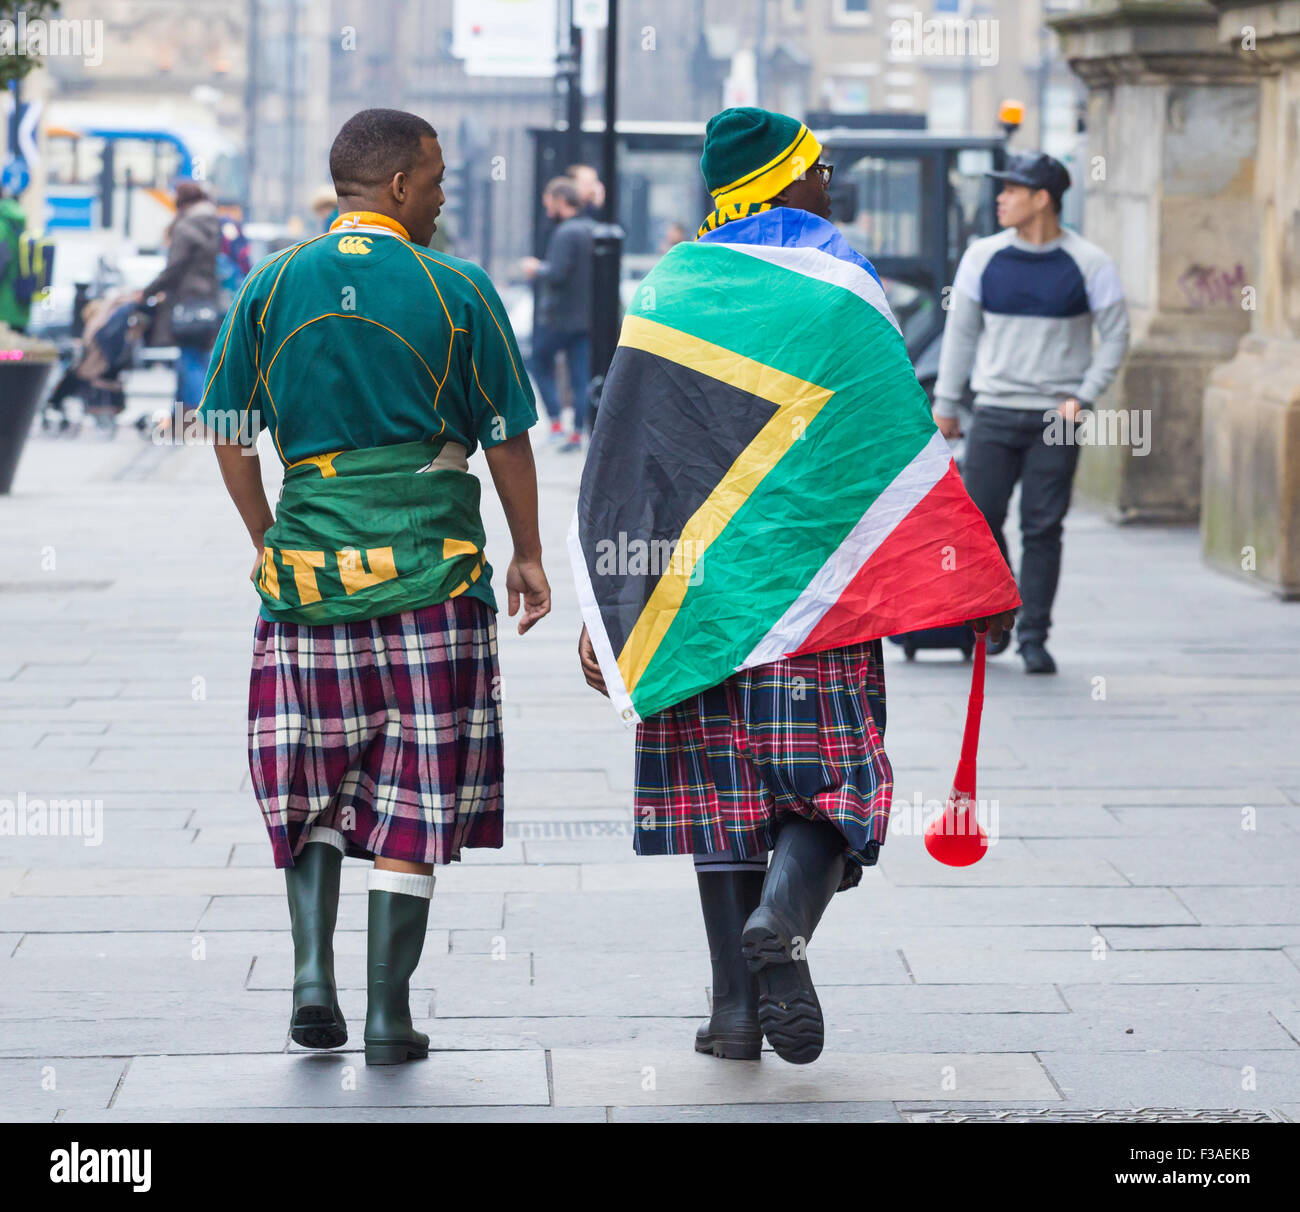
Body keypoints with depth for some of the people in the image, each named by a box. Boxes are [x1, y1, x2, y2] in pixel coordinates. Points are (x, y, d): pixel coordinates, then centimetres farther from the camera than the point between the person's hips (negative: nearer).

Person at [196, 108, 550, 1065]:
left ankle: (313, 970, -2)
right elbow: (506, 438, 2)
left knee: (312, 781, 15)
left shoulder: (272, 286, 3)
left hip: (308, 557, 2)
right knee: (414, 791, 4)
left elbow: (231, 435, 6)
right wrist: (529, 554, 14)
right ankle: (389, 1012, 3)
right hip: (432, 566, -2)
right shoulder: (457, 290, -3)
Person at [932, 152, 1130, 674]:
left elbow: (1115, 336, 4)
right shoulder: (984, 257, 3)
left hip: (1055, 418, -2)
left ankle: (1034, 638, 5)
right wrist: (945, 403, 11)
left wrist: (1083, 397, -7)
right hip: (995, 412, 2)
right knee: (980, 520, -2)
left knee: (1042, 530, -3)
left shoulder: (1089, 264, -3)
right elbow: (960, 332, 11)